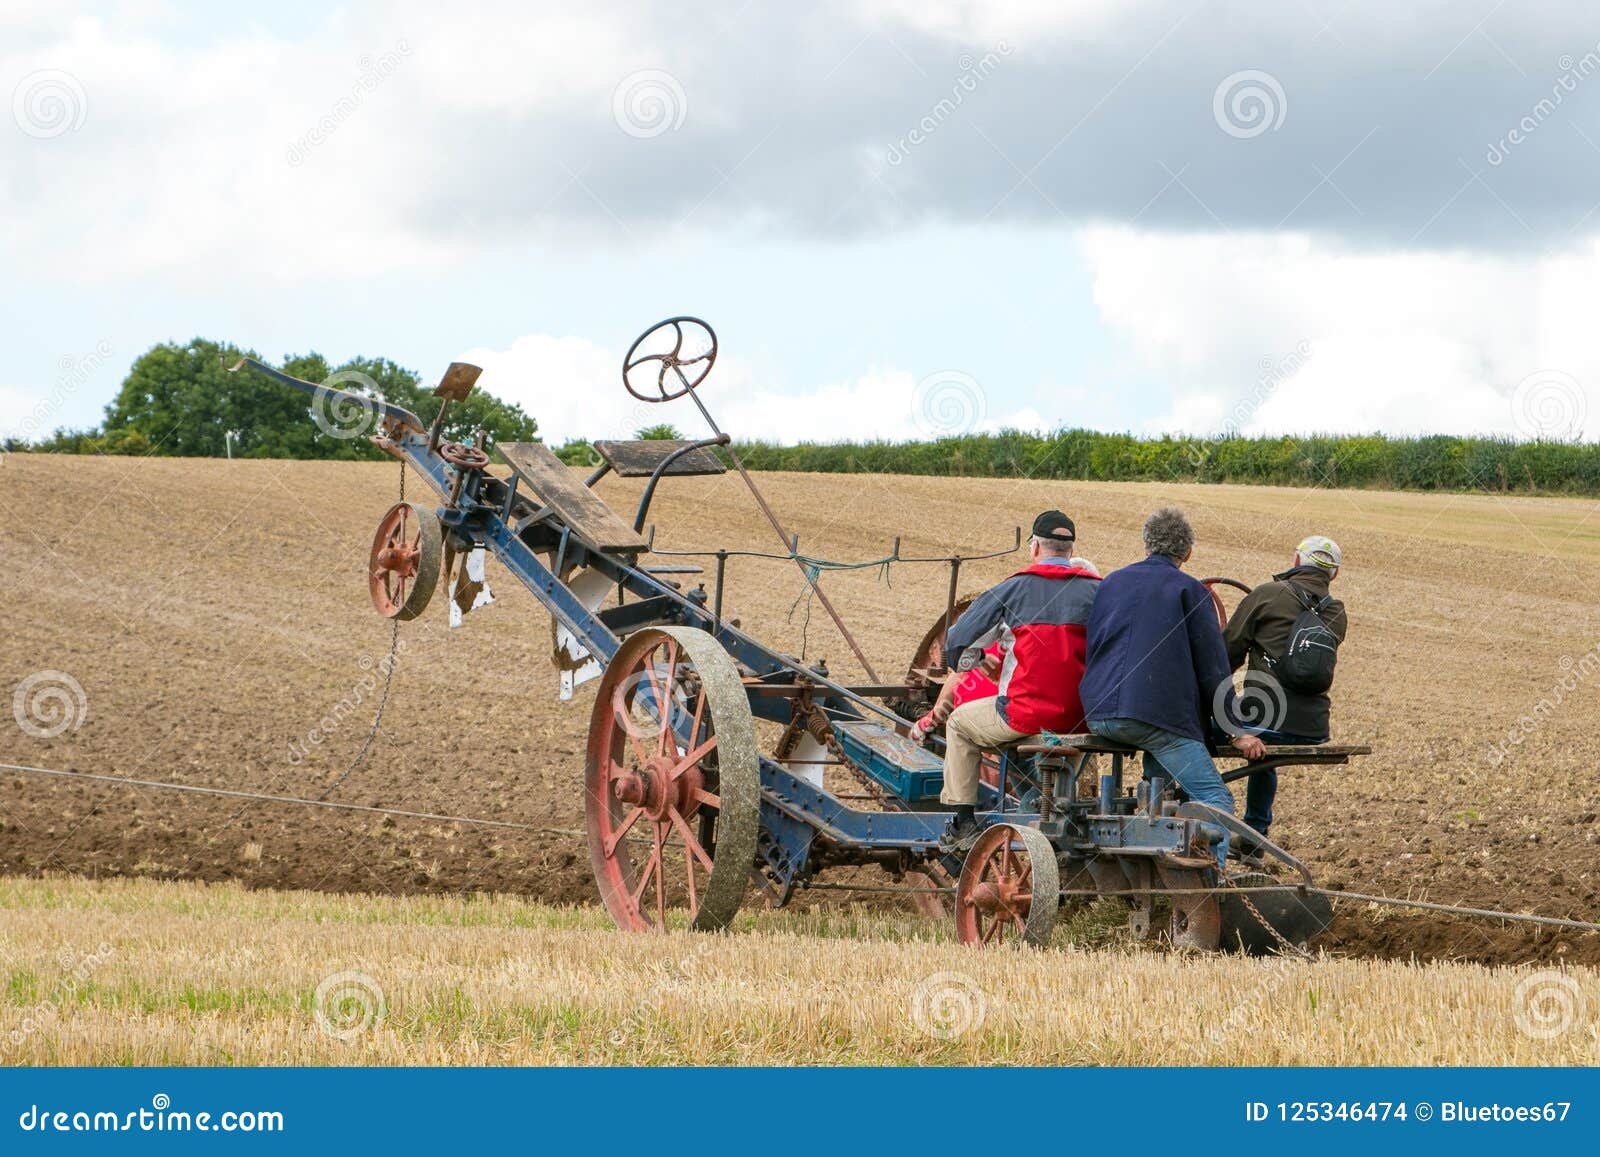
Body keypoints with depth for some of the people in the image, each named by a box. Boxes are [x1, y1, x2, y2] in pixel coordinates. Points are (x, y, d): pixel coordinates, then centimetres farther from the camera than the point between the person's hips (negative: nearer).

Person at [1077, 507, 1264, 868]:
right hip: (1155, 713, -7)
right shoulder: (1190, 591, 4)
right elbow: (1213, 668, 0)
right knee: (1215, 799, -8)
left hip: (1099, 714, 7)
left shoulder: (1112, 582, 20)